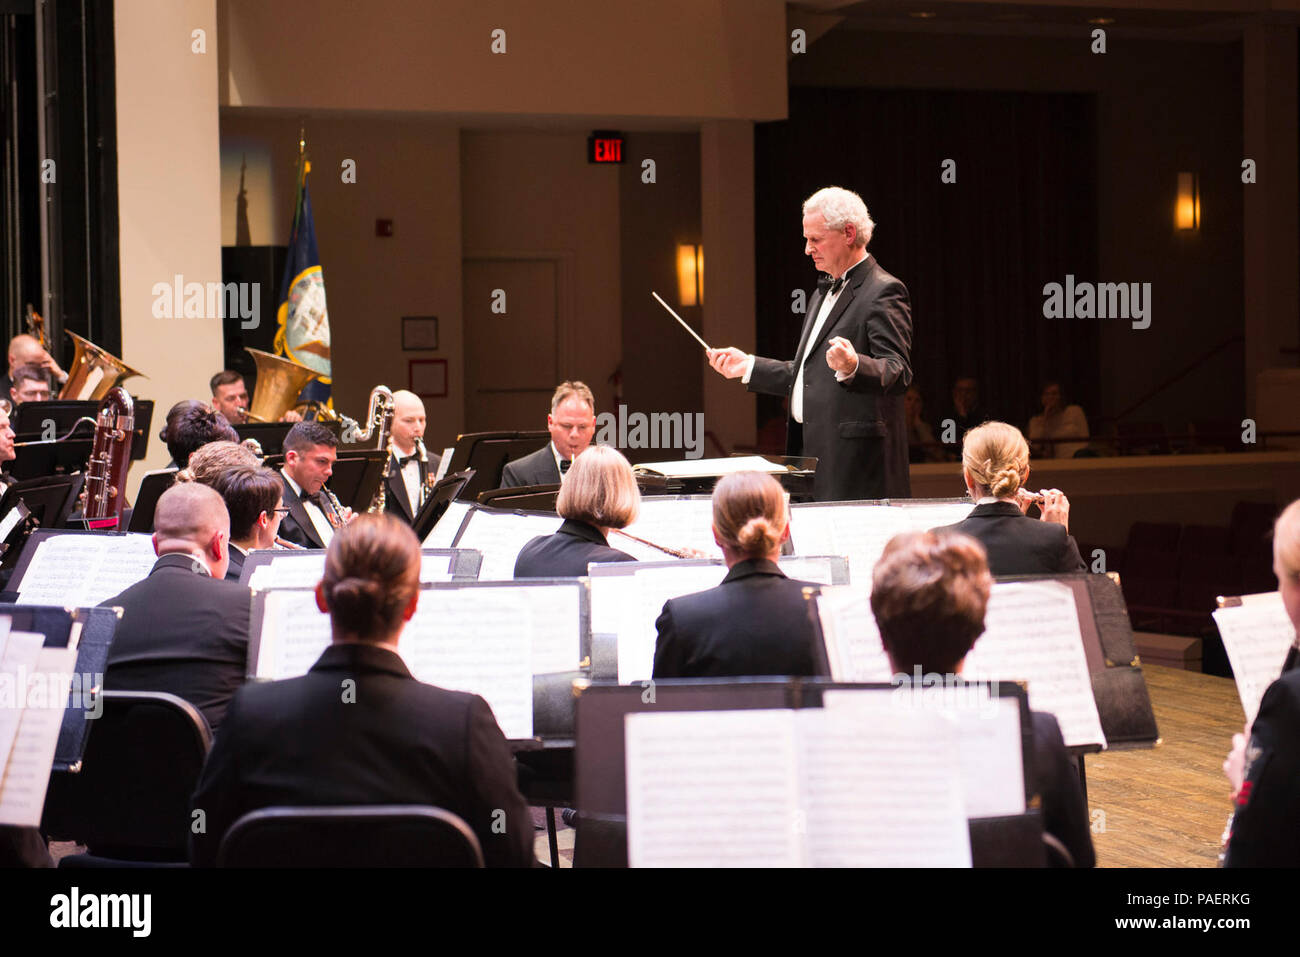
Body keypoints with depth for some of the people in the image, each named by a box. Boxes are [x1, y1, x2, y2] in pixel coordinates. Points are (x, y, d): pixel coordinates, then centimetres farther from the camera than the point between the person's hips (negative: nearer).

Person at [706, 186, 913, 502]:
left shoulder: (883, 292, -7)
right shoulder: (824, 293, 23)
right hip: (811, 451, 9)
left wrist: (852, 366, -37)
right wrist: (748, 366, 21)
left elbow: (898, 373, -17)